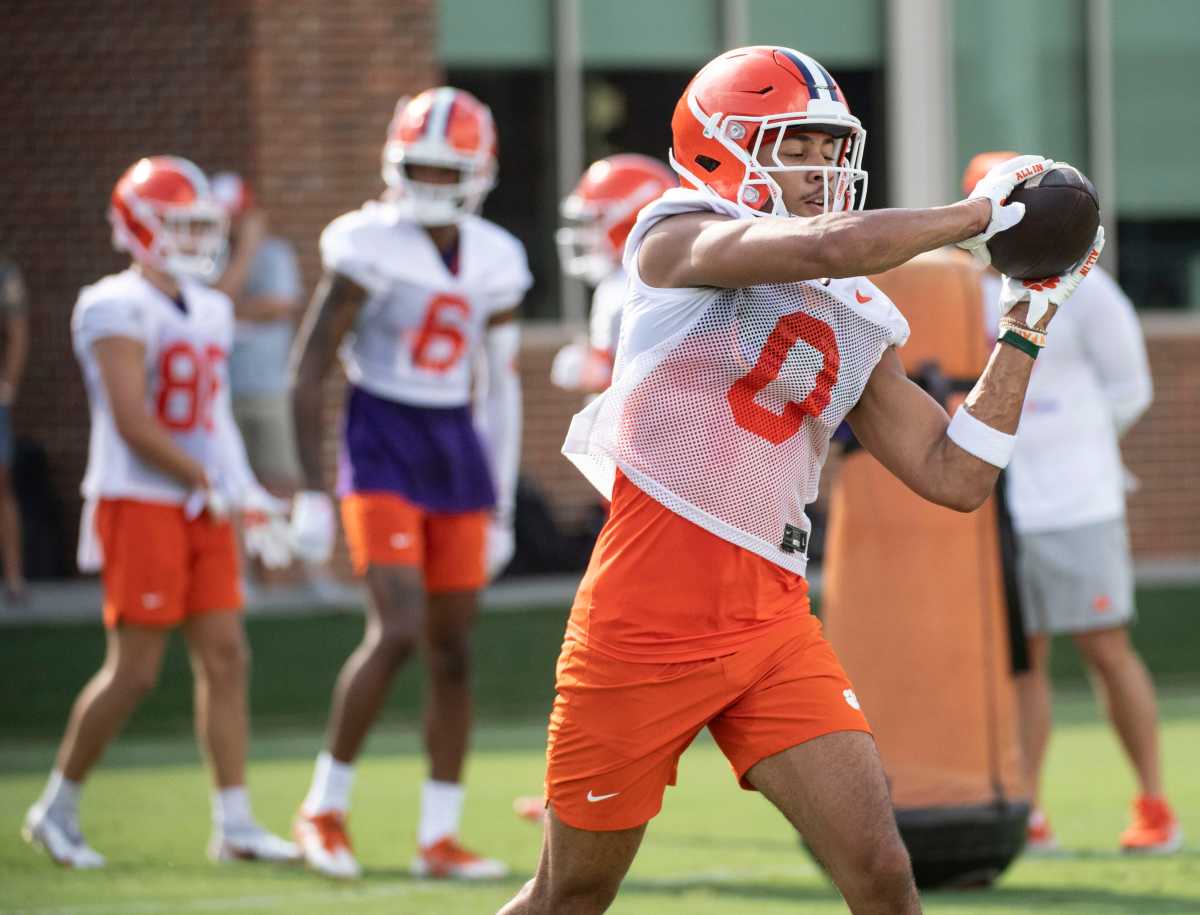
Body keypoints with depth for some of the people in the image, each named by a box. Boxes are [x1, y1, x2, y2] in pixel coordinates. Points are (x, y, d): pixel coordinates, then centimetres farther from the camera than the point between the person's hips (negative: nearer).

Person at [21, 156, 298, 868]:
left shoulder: (209, 310, 14)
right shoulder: (118, 309, -12)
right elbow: (132, 423, -18)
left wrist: (252, 502, 10)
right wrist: (213, 486, -17)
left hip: (200, 512, 8)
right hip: (138, 506, -8)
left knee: (226, 657, 2)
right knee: (134, 671, -6)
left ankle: (235, 823, 5)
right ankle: (57, 809, 9)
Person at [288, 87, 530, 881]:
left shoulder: (494, 262, 6)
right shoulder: (370, 248, -10)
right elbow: (308, 374, -7)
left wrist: (500, 510, 15)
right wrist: (314, 493, -10)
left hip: (459, 455, 5)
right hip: (382, 449, -5)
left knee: (454, 651, 4)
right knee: (398, 629, -18)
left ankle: (440, 837, 10)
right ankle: (326, 807, -2)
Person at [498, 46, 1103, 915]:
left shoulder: (860, 325, 13)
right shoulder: (677, 238, -6)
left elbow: (956, 477, 12)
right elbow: (830, 245, -24)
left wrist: (1026, 324, 10)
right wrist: (976, 214, -10)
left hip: (773, 626, 5)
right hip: (648, 616, -5)